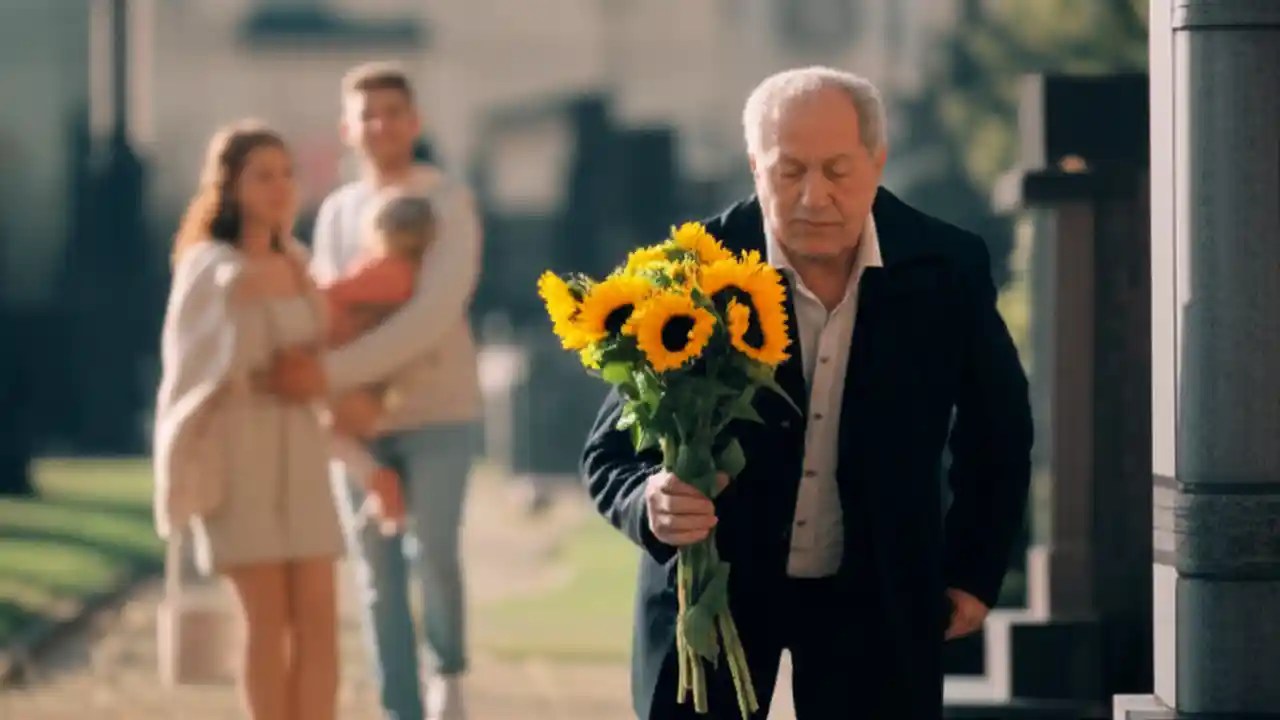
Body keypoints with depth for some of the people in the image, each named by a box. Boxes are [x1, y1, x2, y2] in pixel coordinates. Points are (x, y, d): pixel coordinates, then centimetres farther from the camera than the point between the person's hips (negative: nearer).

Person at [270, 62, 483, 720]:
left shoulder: (448, 203, -7)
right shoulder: (335, 212, 11)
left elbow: (434, 314, -20)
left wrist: (332, 371, -26)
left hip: (439, 412, -4)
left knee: (432, 551, -14)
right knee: (378, 573, 3)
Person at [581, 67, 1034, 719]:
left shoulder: (947, 269, -10)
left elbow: (998, 428, 8)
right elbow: (610, 450, -13)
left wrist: (975, 570, 9)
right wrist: (650, 502, -36)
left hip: (876, 589, 1)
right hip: (713, 580, -1)